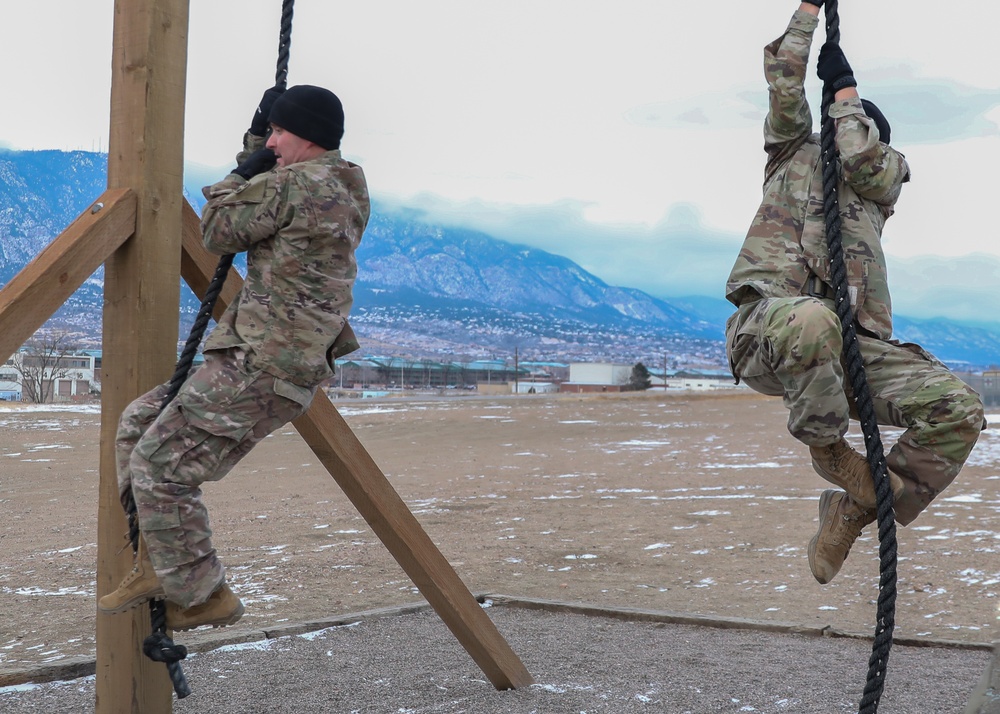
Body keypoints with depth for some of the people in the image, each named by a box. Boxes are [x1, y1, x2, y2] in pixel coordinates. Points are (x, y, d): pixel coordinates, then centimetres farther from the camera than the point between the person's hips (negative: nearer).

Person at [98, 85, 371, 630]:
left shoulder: (295, 185, -15)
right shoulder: (344, 188, 15)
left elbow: (219, 232, -6)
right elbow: (265, 203, 30)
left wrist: (242, 173, 8)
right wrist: (258, 142, 20)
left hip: (263, 366, -11)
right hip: (285, 361, 11)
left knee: (160, 465, -5)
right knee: (138, 424, 15)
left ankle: (201, 596, 5)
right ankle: (159, 560, 16)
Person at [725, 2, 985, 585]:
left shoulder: (883, 183, 28)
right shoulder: (794, 154, 26)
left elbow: (863, 160, 5)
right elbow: (784, 79, 18)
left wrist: (845, 86, 18)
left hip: (854, 342, 3)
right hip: (766, 328, -3)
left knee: (959, 408, -18)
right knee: (811, 320, -42)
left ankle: (854, 509, -1)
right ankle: (826, 447, -12)